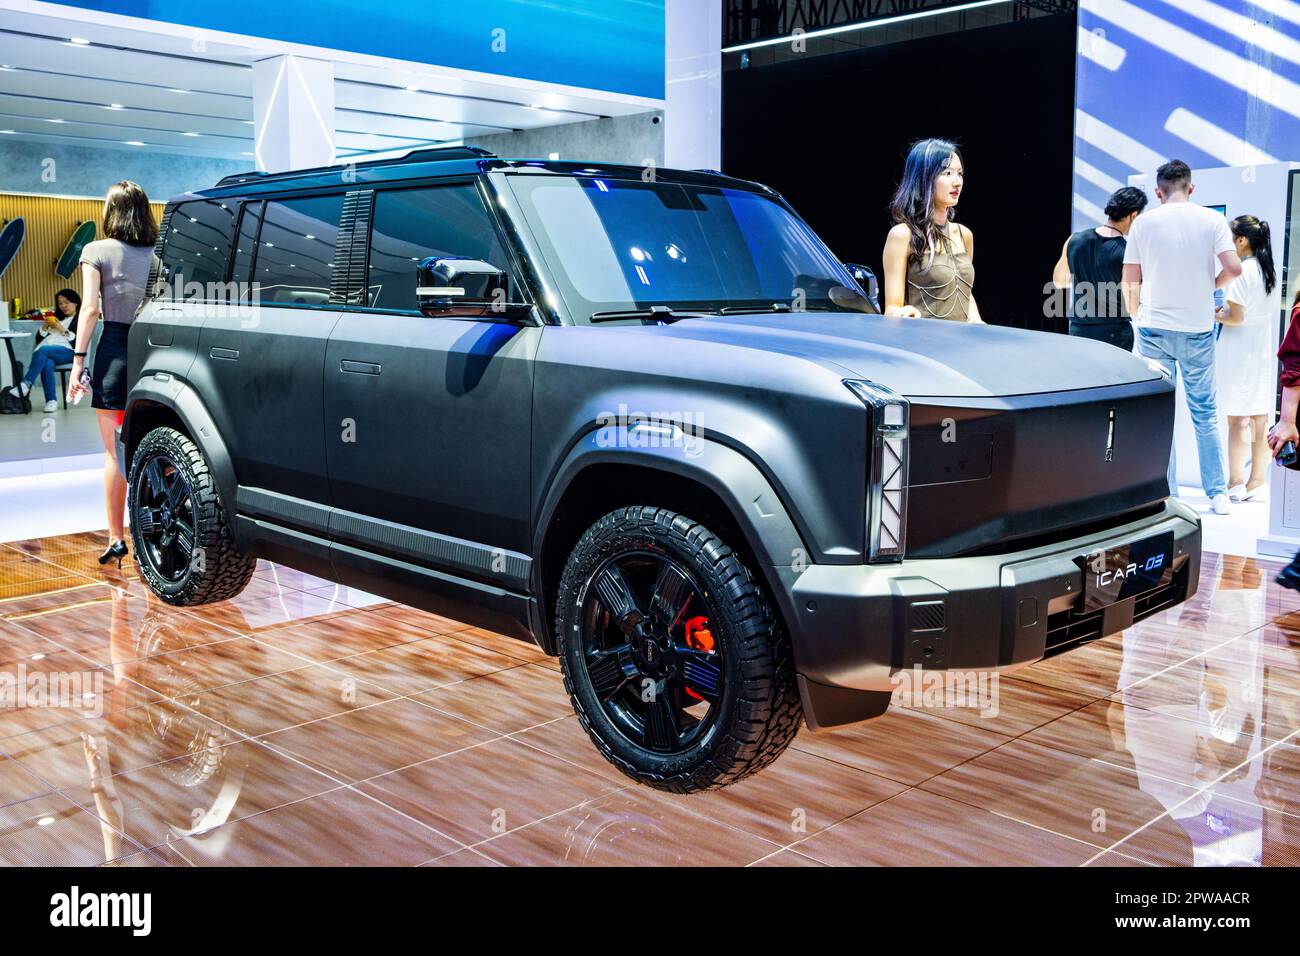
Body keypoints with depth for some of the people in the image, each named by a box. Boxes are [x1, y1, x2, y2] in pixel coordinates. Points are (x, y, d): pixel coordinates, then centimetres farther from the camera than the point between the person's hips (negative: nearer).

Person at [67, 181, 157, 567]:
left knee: (114, 453, 3)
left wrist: (78, 359, -4)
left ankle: (117, 539, 4)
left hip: (114, 350, -2)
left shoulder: (96, 251, 2)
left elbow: (90, 309, -6)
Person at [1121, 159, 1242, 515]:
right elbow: (1233, 268, -10)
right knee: (1205, 413, 9)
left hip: (1154, 328, 0)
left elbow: (1130, 279, 0)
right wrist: (1212, 284, 11)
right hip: (1197, 329, 1)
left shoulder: (1144, 222, -1)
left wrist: (1134, 312, 17)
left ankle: (1164, 495, 7)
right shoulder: (1212, 220, -1)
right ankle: (1218, 494, 12)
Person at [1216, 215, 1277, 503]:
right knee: (1260, 419, 9)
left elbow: (1236, 318, -16)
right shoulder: (1266, 270, 11)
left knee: (1237, 418, -3)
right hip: (1263, 348, 8)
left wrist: (1214, 315, 2)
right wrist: (1225, 309, 15)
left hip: (1239, 351, -8)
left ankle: (1236, 483, 1)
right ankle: (1258, 482, 14)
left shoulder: (1240, 271, -15)